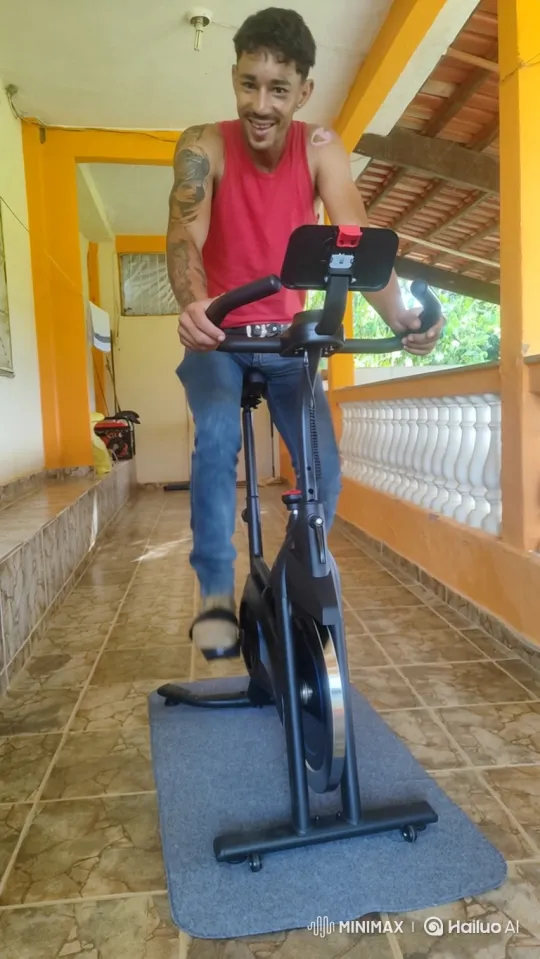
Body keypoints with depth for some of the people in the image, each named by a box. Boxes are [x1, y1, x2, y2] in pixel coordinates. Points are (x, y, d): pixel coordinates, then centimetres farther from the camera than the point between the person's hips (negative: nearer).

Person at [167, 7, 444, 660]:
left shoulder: (321, 148, -9)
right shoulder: (204, 146, -14)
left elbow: (356, 239, -22)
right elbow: (185, 236, -30)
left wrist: (397, 314, -40)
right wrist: (192, 304, -52)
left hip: (286, 335, 2)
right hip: (215, 334, -2)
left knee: (325, 465, -12)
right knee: (219, 434, -32)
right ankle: (216, 592, -19)